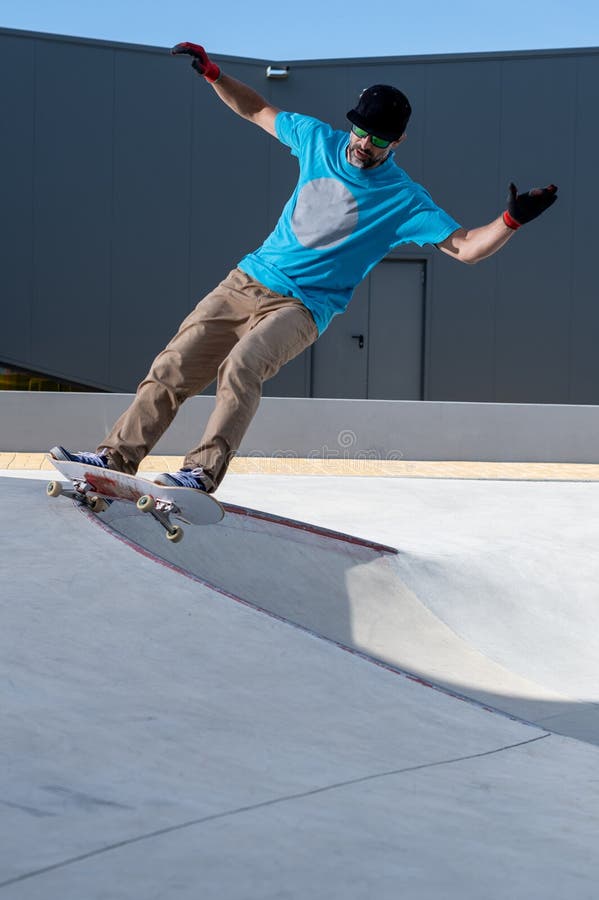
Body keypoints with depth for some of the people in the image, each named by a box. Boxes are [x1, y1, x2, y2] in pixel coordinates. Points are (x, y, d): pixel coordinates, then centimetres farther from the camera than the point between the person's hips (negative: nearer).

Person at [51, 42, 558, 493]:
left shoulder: (404, 201, -8)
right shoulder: (318, 140, 4)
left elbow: (466, 247, -13)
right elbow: (258, 112, 20)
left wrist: (512, 220, -30)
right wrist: (212, 74, 11)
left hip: (302, 307, -5)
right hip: (247, 282, 5)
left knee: (240, 367, -32)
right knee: (172, 370, -4)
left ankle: (204, 470, -36)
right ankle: (118, 456, 3)